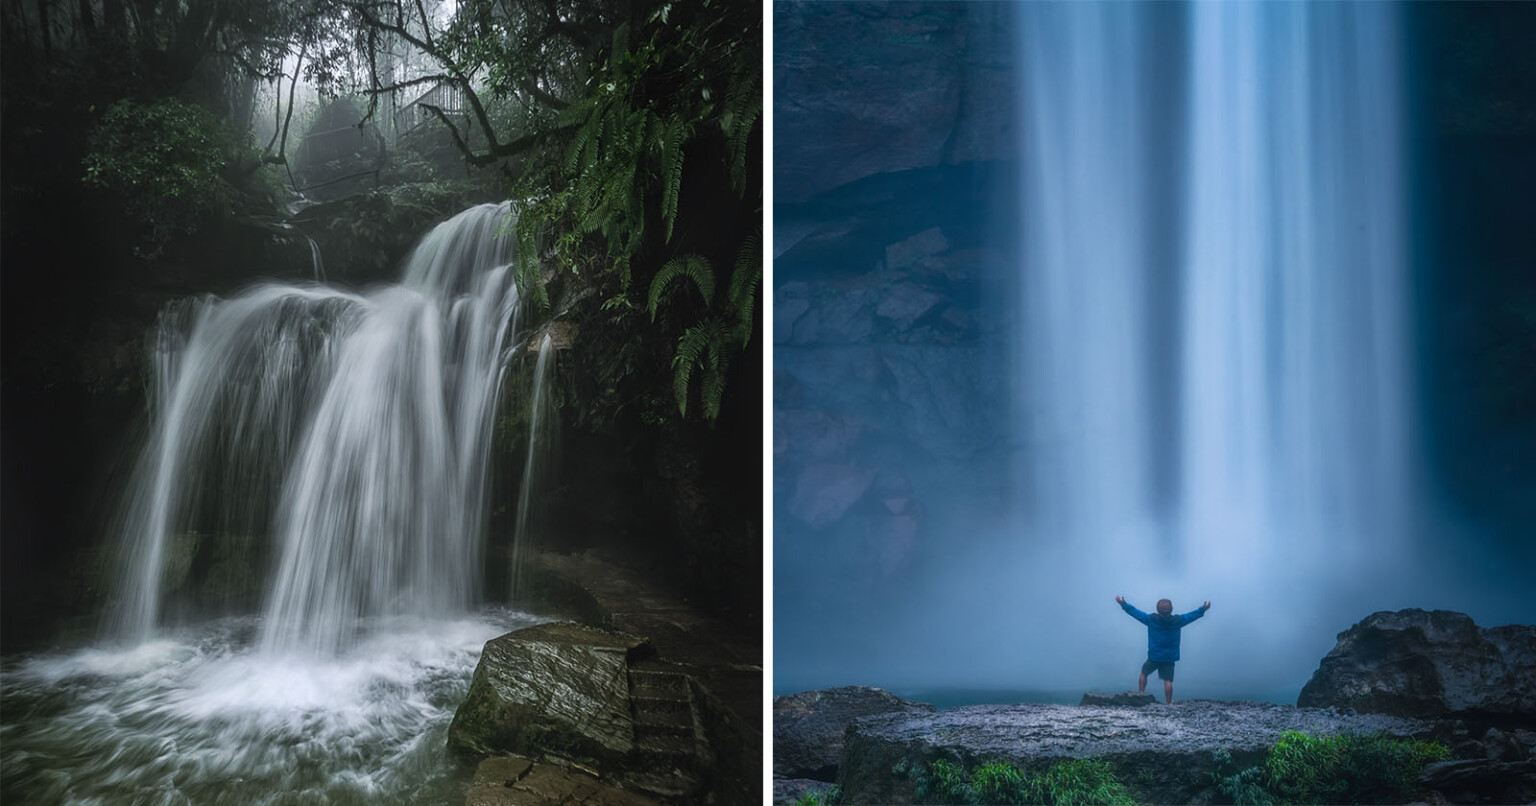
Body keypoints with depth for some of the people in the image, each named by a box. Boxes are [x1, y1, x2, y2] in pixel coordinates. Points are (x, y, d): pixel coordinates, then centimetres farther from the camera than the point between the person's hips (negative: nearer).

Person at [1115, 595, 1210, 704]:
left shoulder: (1151, 619, -13)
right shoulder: (1177, 621, -9)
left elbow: (1135, 612, -5)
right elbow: (1192, 615, 3)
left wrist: (1124, 604, 5)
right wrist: (1202, 610, 15)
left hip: (1153, 657, 0)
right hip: (1169, 658, 1)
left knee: (1144, 673, 19)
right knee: (1168, 681, 3)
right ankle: (1169, 703, 4)